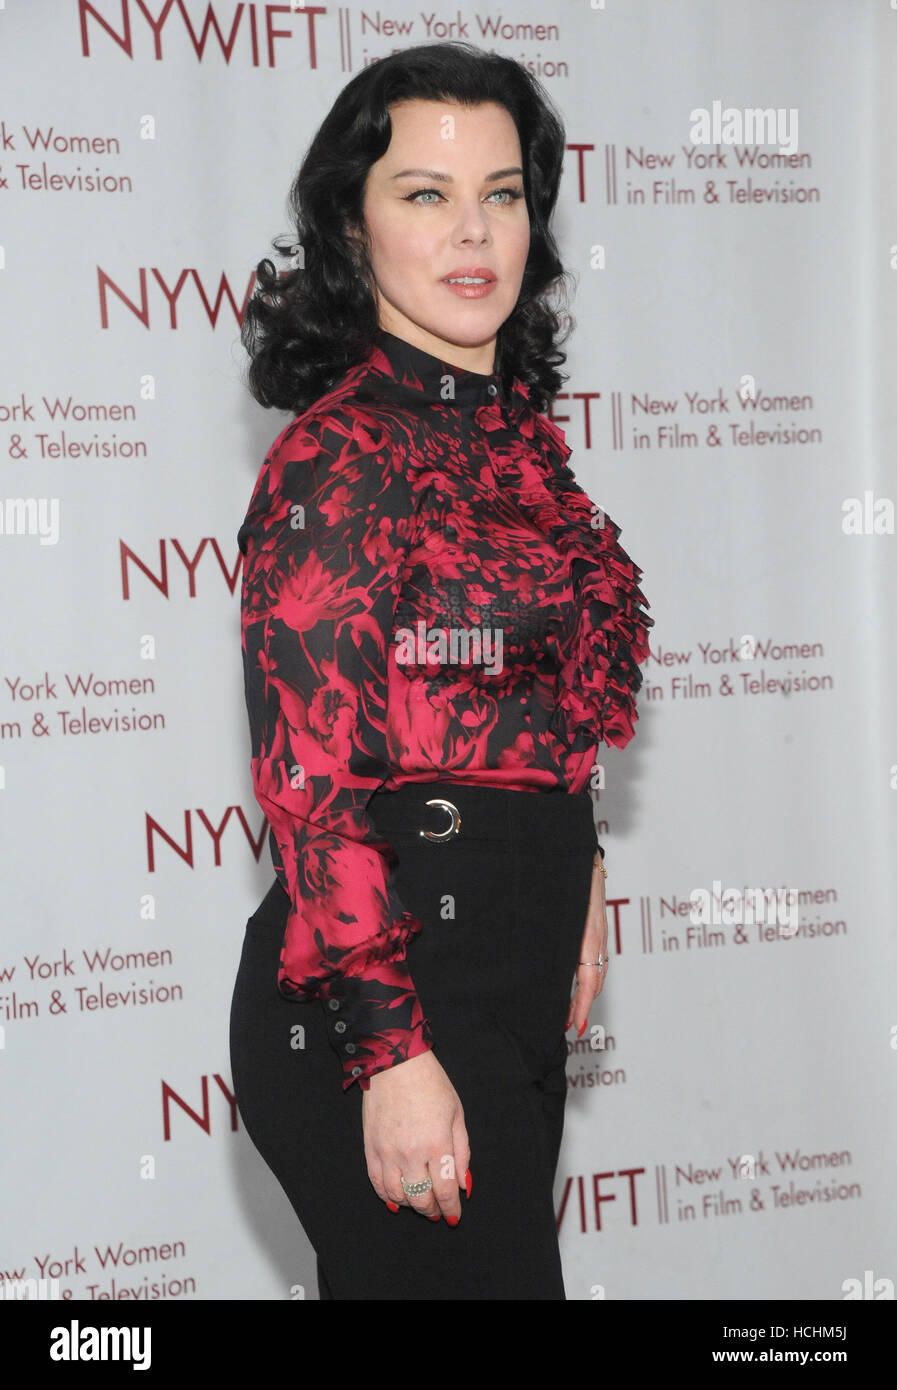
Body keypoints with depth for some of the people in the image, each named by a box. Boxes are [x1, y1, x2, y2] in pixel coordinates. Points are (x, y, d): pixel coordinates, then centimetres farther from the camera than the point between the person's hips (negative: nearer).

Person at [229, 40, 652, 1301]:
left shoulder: (516, 434, 11)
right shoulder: (344, 453, -15)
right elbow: (313, 779, -20)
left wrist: (576, 874, 20)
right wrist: (389, 1050, -23)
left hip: (515, 974, 9)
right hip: (391, 982, -9)